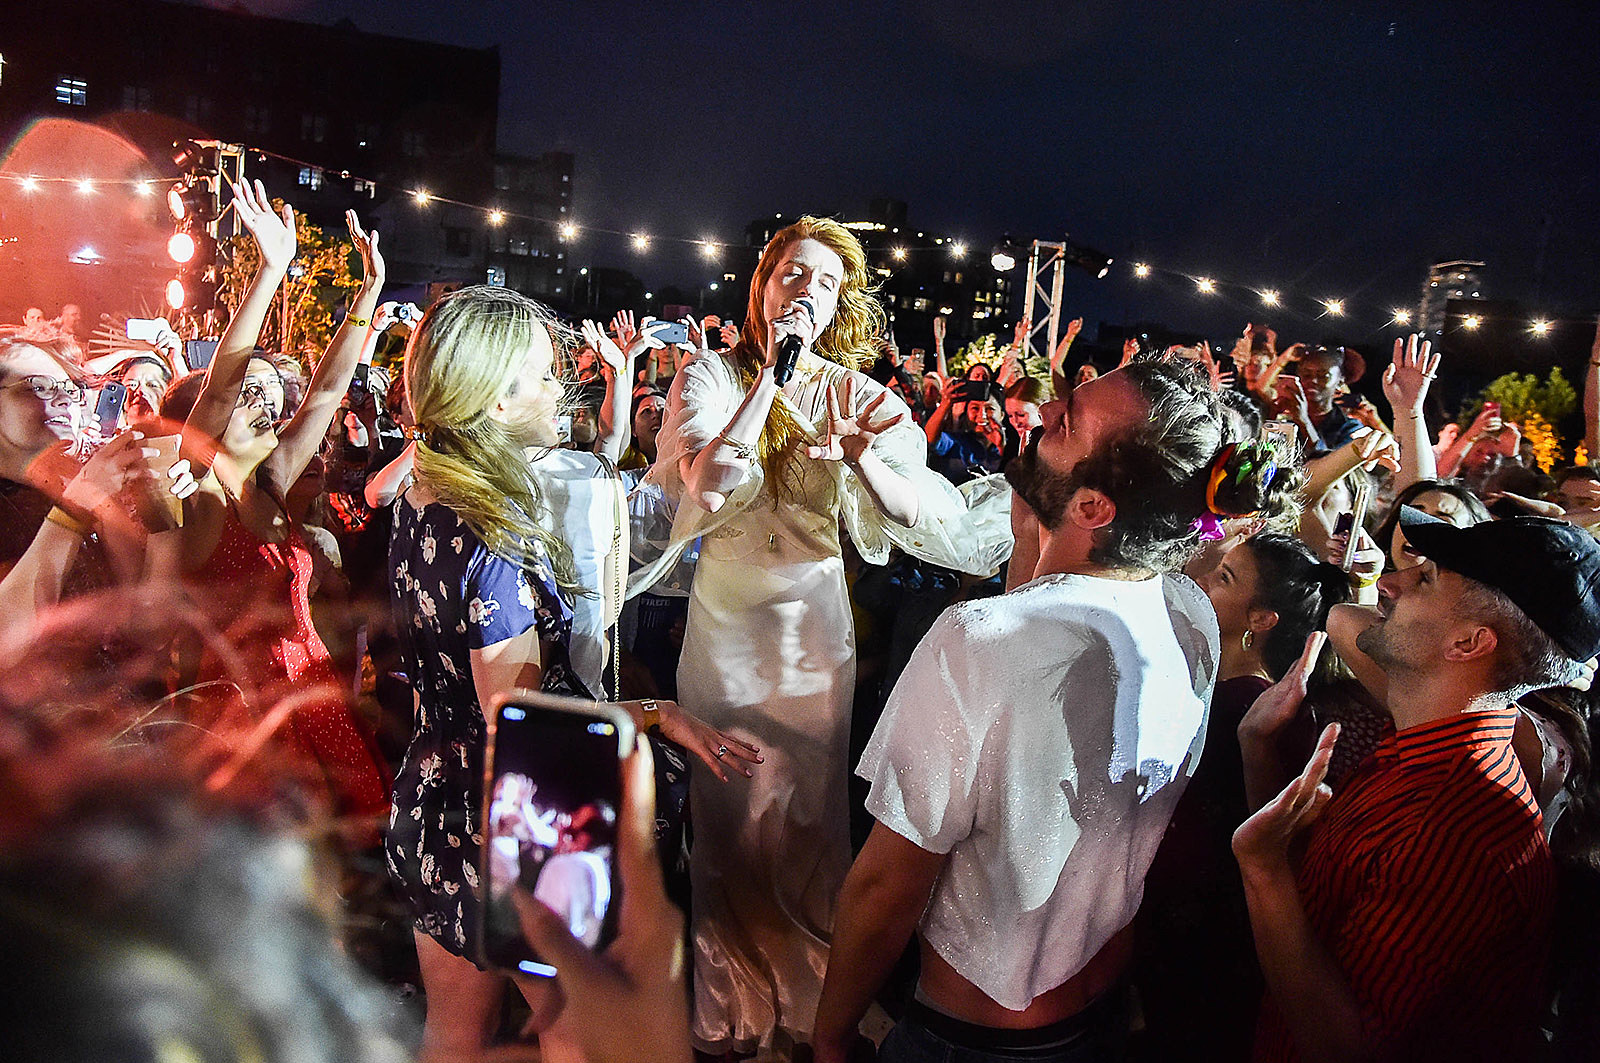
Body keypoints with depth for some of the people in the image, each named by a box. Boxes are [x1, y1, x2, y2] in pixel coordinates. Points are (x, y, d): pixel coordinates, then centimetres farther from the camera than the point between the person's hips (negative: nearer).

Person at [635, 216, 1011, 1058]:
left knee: (804, 816, 12)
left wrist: (861, 457, -34)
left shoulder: (857, 395, -3)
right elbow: (708, 488, -23)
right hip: (724, 621, 0)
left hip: (814, 625, 1)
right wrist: (770, 374, -22)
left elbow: (931, 521, -15)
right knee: (726, 817, 10)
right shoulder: (711, 375, -5)